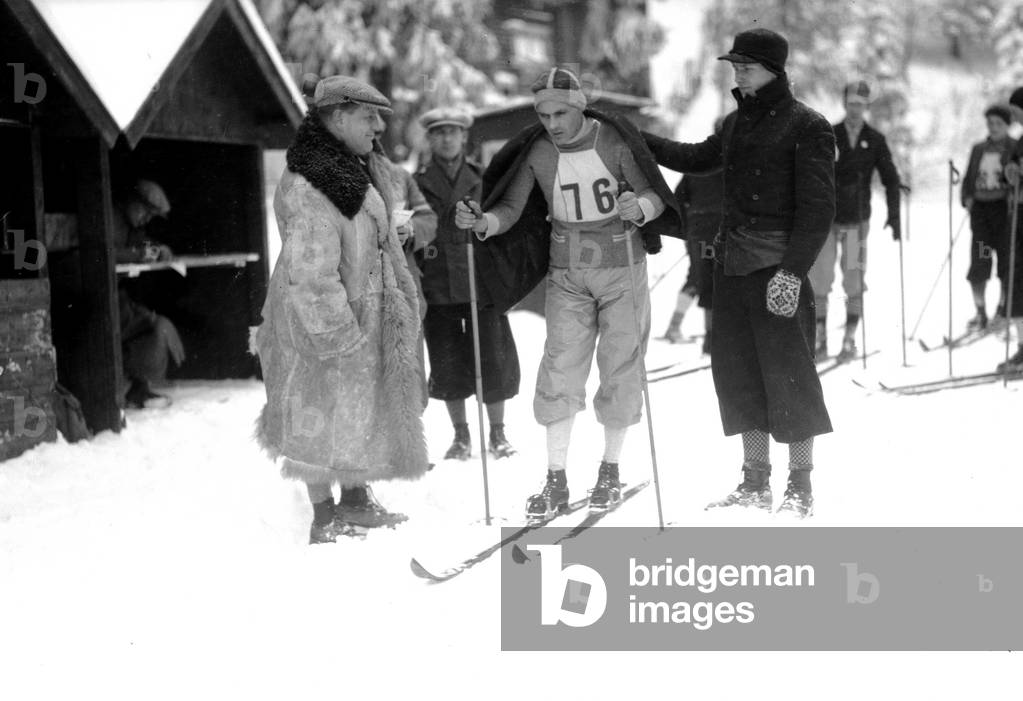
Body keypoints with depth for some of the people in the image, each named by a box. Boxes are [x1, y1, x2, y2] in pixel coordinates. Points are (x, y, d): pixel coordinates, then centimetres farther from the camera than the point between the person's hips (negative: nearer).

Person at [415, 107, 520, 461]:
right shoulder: (417, 183, 4)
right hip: (438, 287, 0)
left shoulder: (482, 178, 6)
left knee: (494, 361, -1)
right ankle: (461, 436, 19)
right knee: (448, 366, 5)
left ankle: (497, 433, 15)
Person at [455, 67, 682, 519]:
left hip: (622, 268, -1)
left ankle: (610, 470, 20)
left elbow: (654, 195, -11)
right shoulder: (537, 154, -6)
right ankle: (556, 481, 4)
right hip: (567, 274, 2)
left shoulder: (614, 141, -12)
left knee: (620, 369, 2)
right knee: (560, 369, -3)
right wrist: (481, 223, -27)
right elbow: (511, 208, -6)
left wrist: (640, 206, -35)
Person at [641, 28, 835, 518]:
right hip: (731, 264, 7)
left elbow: (817, 208, -11)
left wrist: (794, 270, -18)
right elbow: (698, 158, 32)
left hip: (776, 268, -7)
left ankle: (800, 489, 7)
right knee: (736, 371, 8)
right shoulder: (739, 120, 15)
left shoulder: (807, 127, -6)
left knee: (787, 375, -4)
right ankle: (755, 483, 17)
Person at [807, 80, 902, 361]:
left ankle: (850, 339, 9)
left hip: (857, 221, 0)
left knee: (854, 282, -1)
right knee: (819, 280, -3)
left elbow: (890, 178, 4)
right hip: (825, 219, 0)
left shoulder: (875, 140, 3)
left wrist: (894, 215, -6)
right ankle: (820, 339, 5)